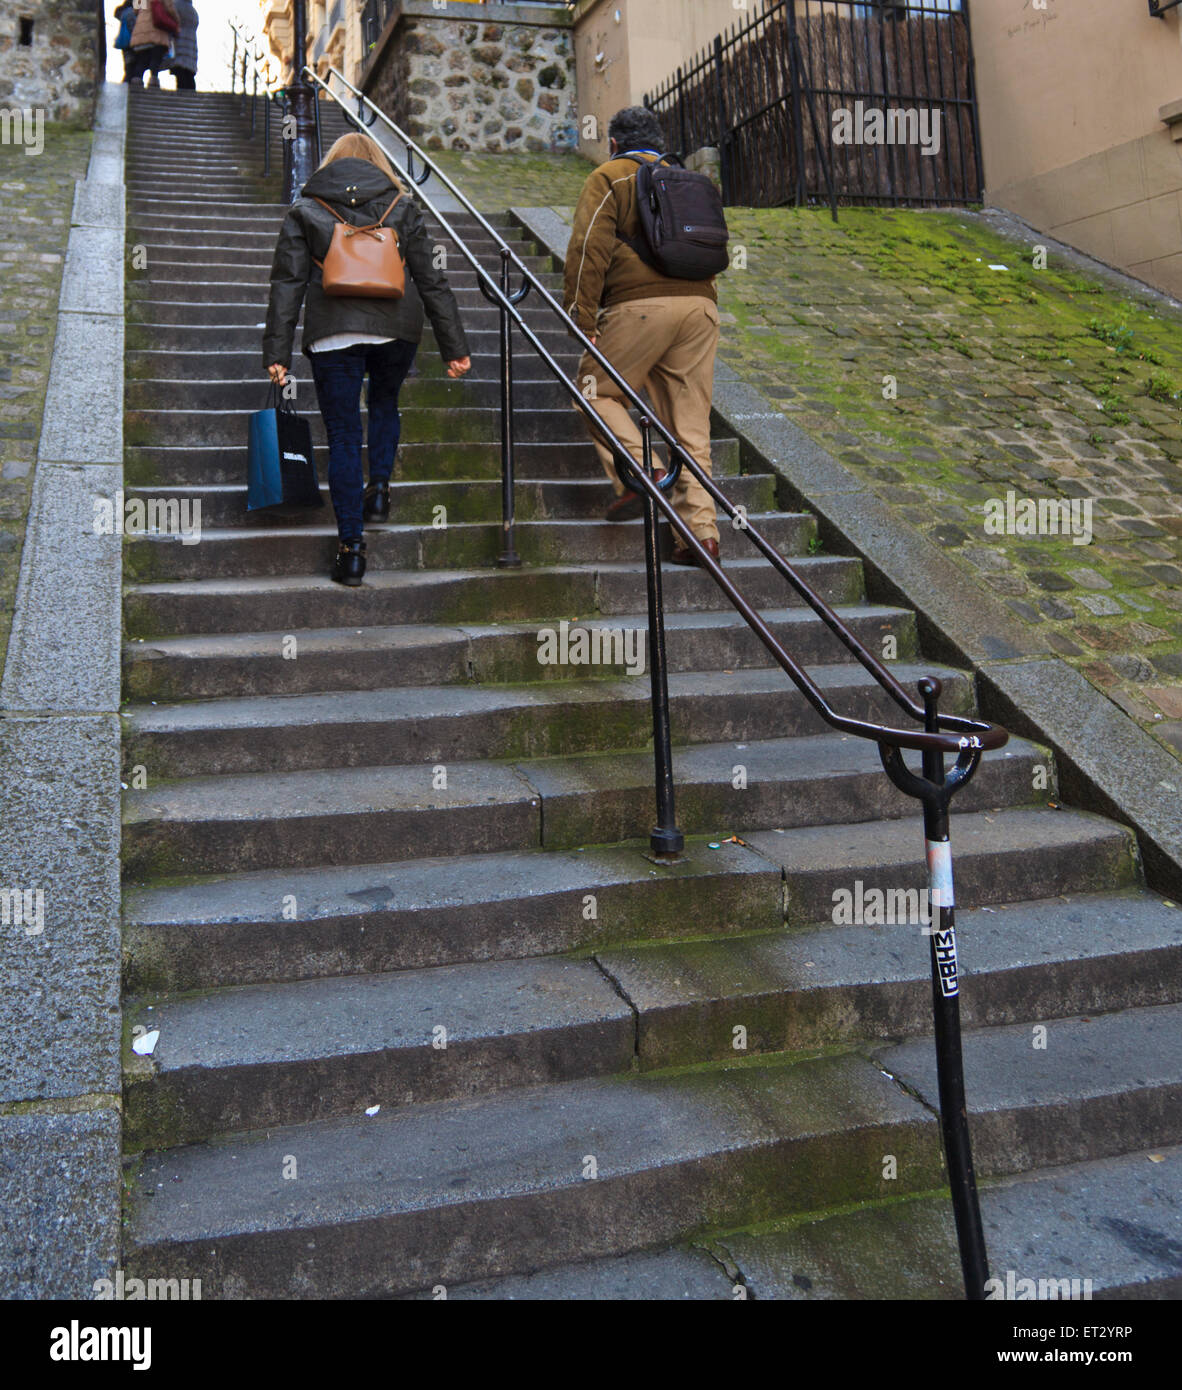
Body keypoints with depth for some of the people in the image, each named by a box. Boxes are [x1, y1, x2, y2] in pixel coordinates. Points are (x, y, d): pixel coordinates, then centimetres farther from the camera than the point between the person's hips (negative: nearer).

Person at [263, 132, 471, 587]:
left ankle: (351, 548, 3)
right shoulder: (402, 209, 11)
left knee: (342, 436, 4)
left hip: (332, 335, -1)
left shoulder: (305, 212, 11)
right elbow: (431, 282, 8)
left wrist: (277, 351, 0)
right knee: (385, 403, 31)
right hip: (396, 329, 1)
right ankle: (379, 488, 17)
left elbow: (287, 285, 3)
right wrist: (455, 346, 9)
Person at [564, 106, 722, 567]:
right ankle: (701, 526, -1)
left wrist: (583, 320, -6)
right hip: (701, 304, 6)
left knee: (597, 389, 10)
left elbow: (589, 249, -4)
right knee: (691, 420, 5)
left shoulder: (609, 178, 9)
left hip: (642, 304, -5)